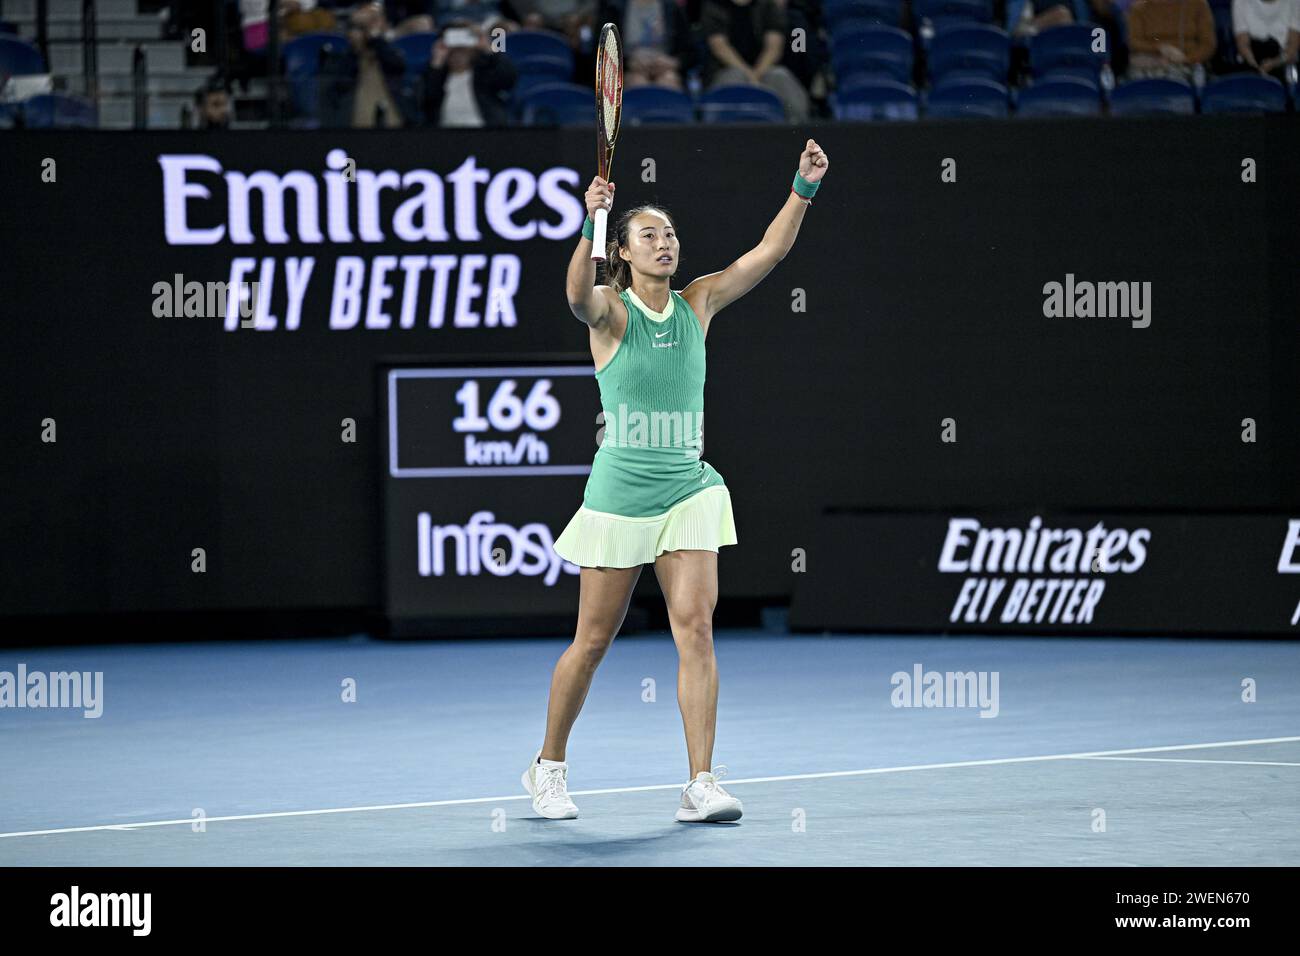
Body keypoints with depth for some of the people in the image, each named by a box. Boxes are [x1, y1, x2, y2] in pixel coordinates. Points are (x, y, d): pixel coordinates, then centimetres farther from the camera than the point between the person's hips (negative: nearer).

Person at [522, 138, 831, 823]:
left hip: (688, 490, 3)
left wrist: (804, 188, -15)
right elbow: (578, 295, -30)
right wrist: (591, 225, -46)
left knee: (695, 627, -11)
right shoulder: (610, 312, -6)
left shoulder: (698, 304, 6)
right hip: (620, 493, -3)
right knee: (592, 641, 5)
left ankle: (701, 785, -13)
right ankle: (549, 767, 25)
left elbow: (768, 252, -1)